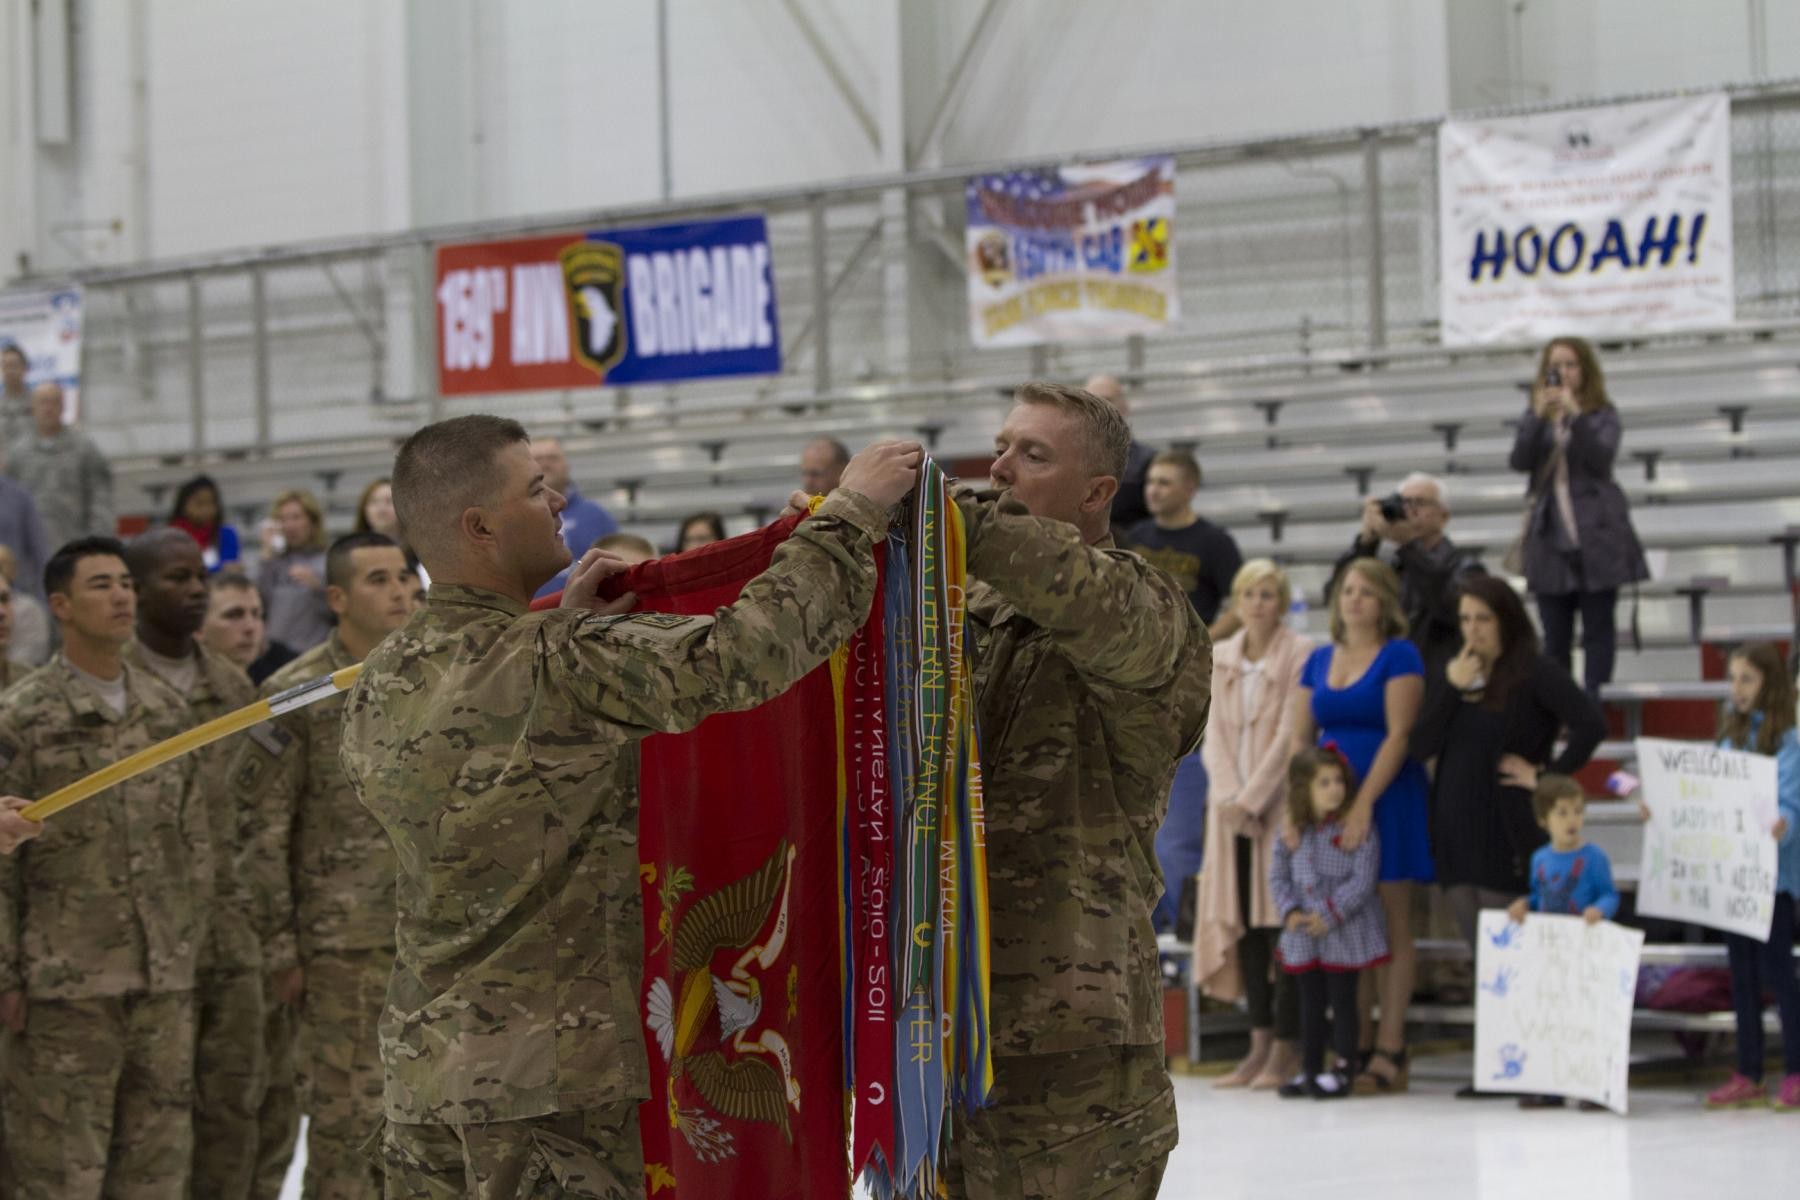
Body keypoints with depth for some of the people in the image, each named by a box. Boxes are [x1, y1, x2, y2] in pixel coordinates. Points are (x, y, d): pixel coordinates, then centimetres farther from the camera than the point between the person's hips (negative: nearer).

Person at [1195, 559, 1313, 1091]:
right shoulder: (1220, 659, 12)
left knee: (1280, 918, -6)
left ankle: (1286, 1047, -3)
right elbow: (1214, 735, 8)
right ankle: (1260, 1042, 7)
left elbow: (1288, 734, -10)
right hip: (1232, 804, 5)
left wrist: (1251, 799, -14)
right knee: (1242, 919, 3)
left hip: (1280, 802, -5)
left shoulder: (1300, 654, -5)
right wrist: (1229, 796, -7)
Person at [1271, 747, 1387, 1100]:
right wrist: (1290, 911, -8)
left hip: (1344, 935, -5)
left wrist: (1330, 914, -19)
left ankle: (1342, 1069, 8)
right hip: (1303, 937, 5)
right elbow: (1278, 876, 7)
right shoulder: (1292, 832, 2)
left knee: (1342, 1000, 2)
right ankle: (1309, 1069, 20)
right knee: (1310, 1002, 12)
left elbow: (1362, 881, -15)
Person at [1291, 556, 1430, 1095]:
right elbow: (1301, 736, 13)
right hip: (1330, 802, 6)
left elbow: (1399, 734, -12)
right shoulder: (1320, 660, 13)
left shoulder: (1399, 656, -4)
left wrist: (1364, 802, -20)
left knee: (1391, 925, -4)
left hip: (1387, 799, -6)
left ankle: (1389, 1051, -5)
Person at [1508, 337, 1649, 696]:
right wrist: (1540, 417, -19)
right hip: (1551, 536, 2)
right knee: (1554, 635, 3)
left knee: (1598, 629, -2)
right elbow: (1520, 461, -6)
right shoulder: (1535, 417, 11)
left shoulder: (1603, 415, 4)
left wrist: (1575, 416, -22)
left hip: (1595, 536, -2)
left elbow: (1602, 458, -13)